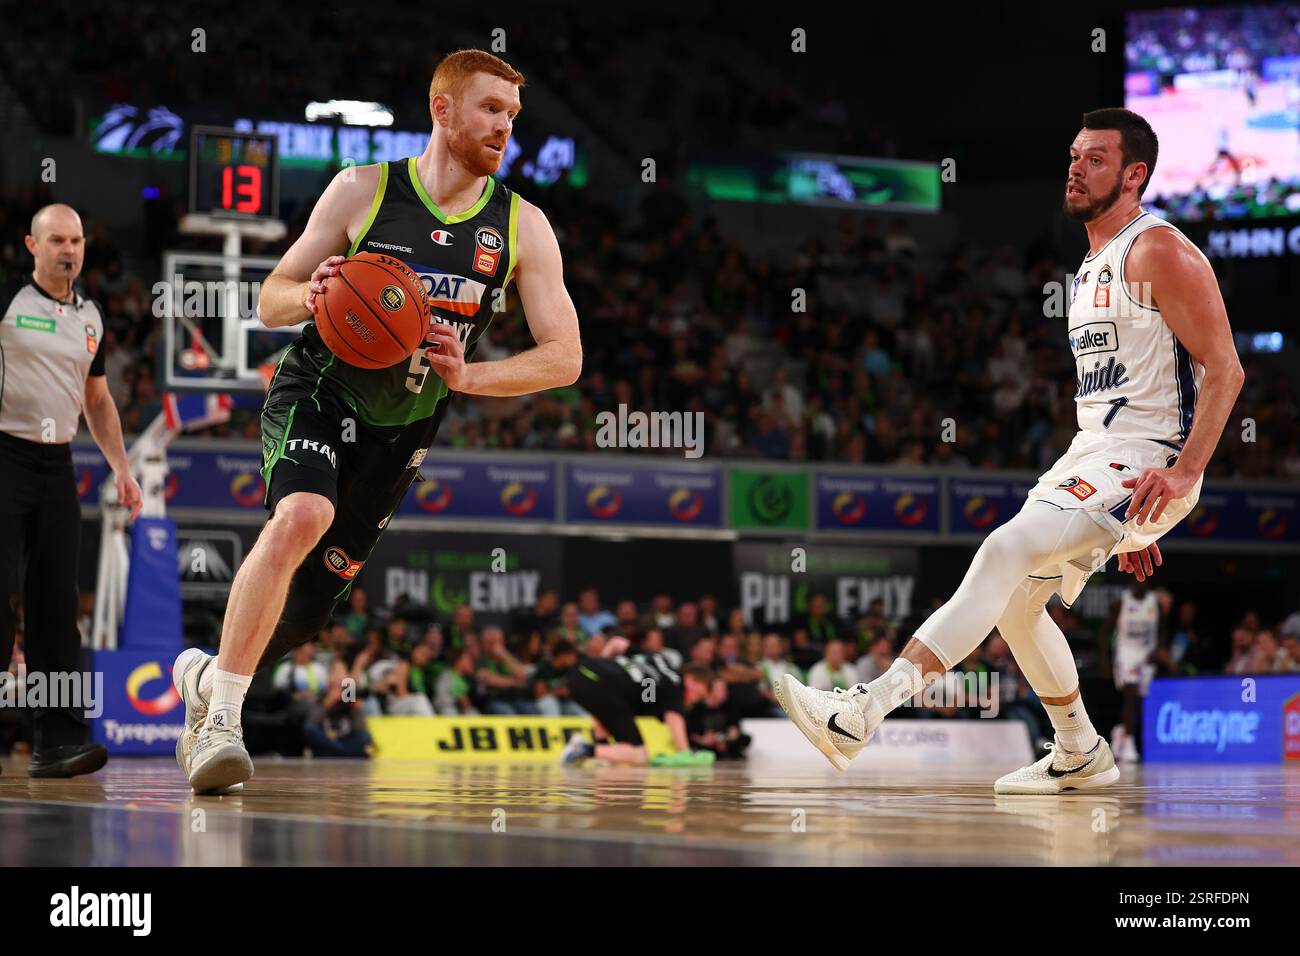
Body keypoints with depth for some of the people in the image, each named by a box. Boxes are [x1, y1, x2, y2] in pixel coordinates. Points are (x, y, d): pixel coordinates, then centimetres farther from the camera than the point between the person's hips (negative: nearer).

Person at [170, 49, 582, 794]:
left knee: (308, 606, 8)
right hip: (317, 393, -3)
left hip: (403, 429, 4)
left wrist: (467, 374, -24)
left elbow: (564, 357, -7)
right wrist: (312, 297, -25)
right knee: (303, 516, -34)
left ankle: (208, 675, 39)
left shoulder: (523, 227, -4)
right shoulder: (364, 190, -7)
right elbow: (271, 301, -1)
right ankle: (221, 718, -28)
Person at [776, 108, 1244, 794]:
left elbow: (1224, 369, -15)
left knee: (1007, 551, -25)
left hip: (1144, 461, -10)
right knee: (1014, 599, 13)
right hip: (1091, 455, 10)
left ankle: (862, 713, -36)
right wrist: (1130, 525, 24)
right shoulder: (1091, 269, 20)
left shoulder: (1160, 252, -9)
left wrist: (1183, 473, -25)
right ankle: (1080, 756, 28)